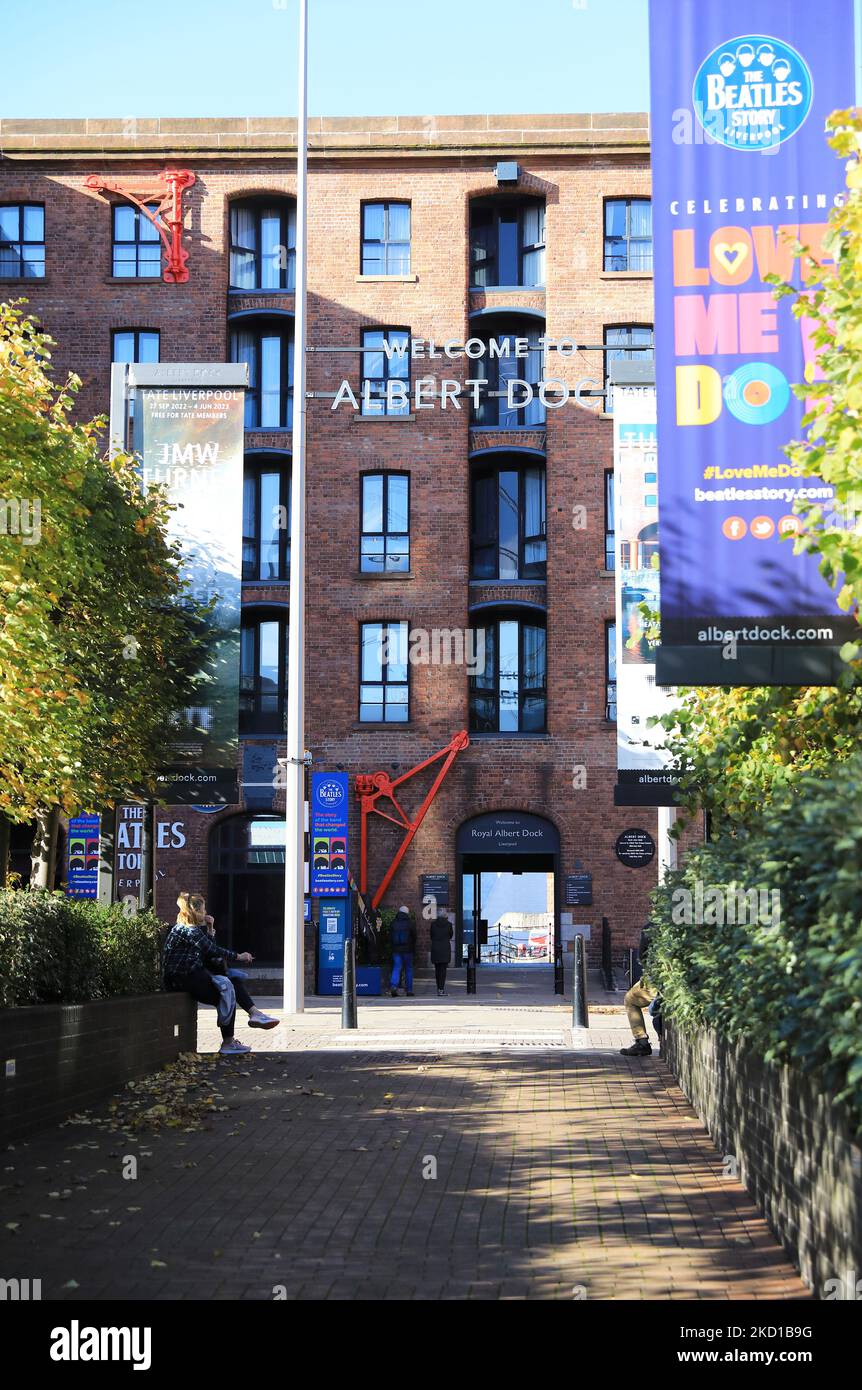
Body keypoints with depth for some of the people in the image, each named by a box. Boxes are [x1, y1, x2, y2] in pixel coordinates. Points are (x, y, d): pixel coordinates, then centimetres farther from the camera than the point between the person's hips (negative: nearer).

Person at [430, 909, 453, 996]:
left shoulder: (433, 924, 2)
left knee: (437, 969, 13)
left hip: (435, 949, 2)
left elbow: (431, 937, 10)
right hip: (445, 949, -2)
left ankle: (440, 988, 17)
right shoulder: (448, 924, -3)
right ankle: (441, 989, -11)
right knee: (443, 969, -2)